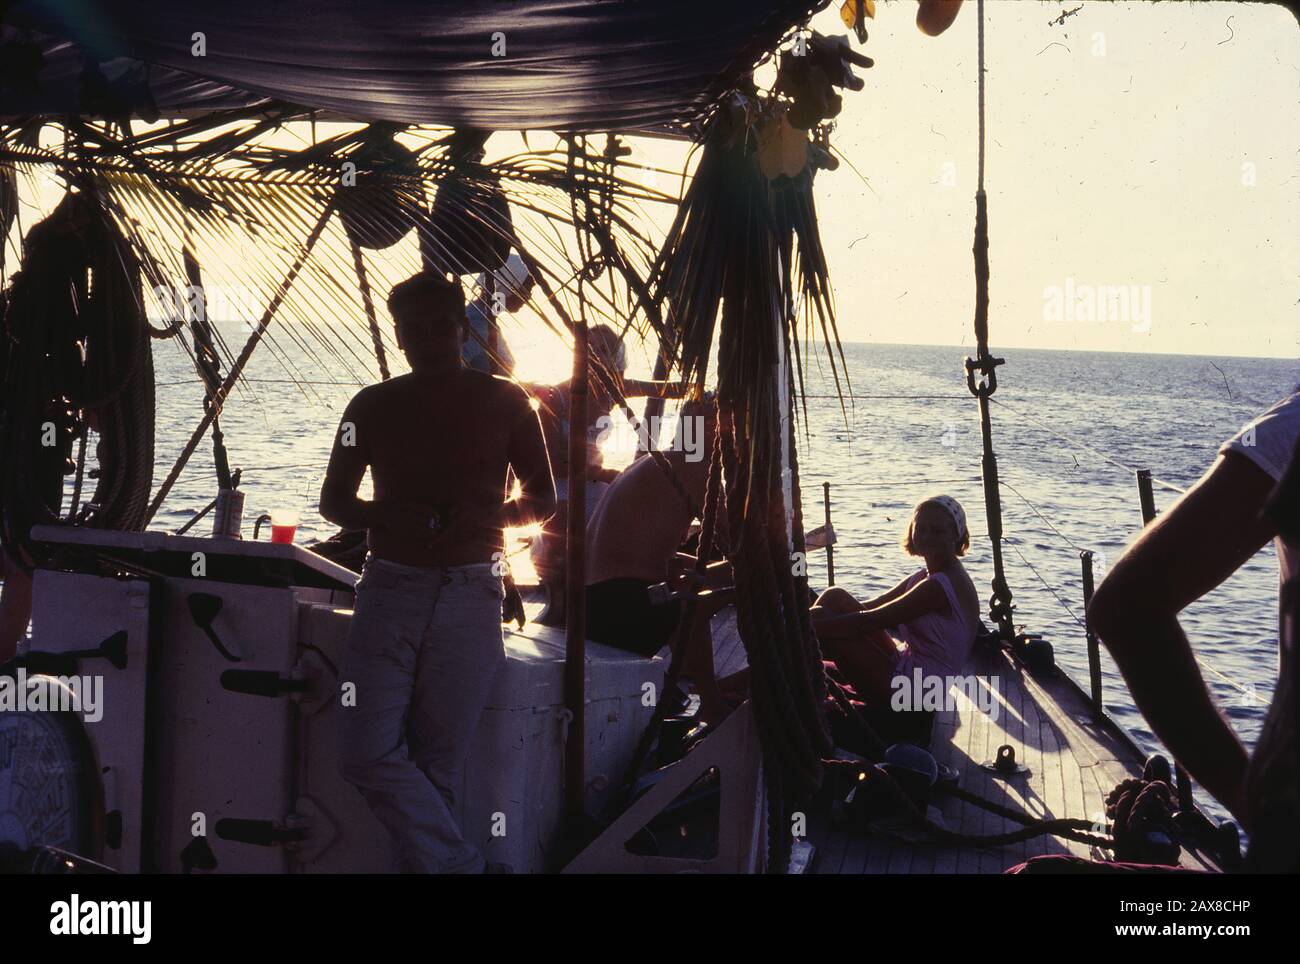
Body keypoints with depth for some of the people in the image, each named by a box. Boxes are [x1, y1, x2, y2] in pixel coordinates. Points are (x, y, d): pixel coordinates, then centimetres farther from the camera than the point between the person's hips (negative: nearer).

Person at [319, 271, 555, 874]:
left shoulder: (503, 403, 6)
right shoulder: (373, 406, 10)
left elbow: (541, 500, 12)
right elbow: (333, 500, 16)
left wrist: (489, 516, -10)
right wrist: (389, 519, -6)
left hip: (469, 596, -1)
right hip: (389, 590, 1)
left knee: (437, 765, 0)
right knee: (367, 752, -12)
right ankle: (457, 865, -6)